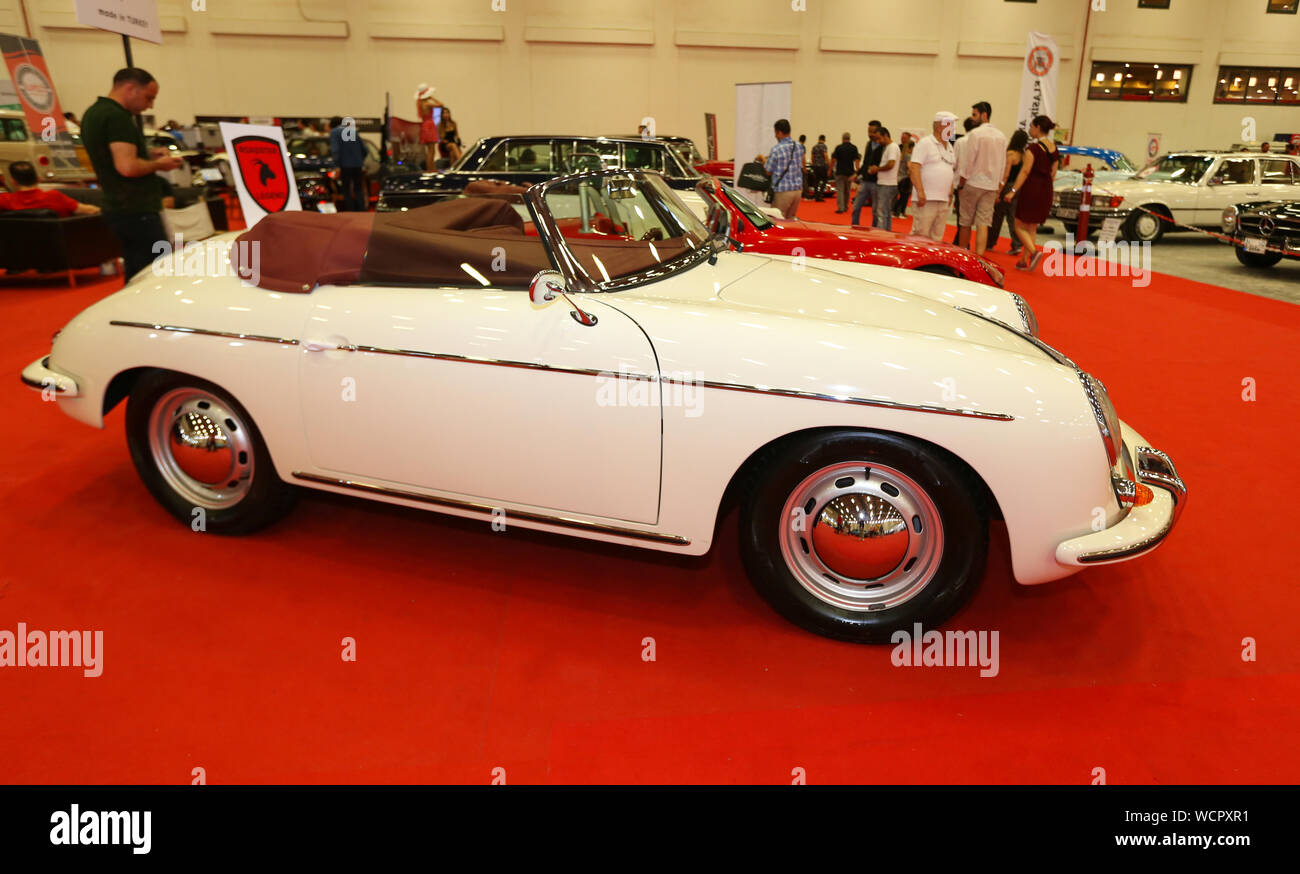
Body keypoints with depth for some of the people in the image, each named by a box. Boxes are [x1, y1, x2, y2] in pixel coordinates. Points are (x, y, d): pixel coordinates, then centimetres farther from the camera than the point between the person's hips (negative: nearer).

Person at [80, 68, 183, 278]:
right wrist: (157, 165, -8)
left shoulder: (92, 113, 17)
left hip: (116, 208, 10)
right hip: (136, 211, -10)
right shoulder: (117, 117, -15)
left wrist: (147, 155, 15)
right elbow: (127, 167, -25)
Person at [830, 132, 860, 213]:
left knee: (840, 190, -4)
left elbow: (834, 160, -7)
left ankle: (840, 208, -16)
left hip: (840, 172, -3)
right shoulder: (854, 148, 1)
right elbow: (856, 160, -5)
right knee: (847, 190, 17)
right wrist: (857, 171, -3)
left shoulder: (838, 147, -7)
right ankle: (845, 207, 26)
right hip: (849, 172, 3)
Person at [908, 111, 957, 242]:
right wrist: (920, 192, -21)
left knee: (937, 238, 7)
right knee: (921, 236, -10)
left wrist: (950, 194, 17)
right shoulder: (925, 143, -4)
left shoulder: (949, 146, 20)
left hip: (943, 201, 8)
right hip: (926, 200, -8)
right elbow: (914, 167, -13)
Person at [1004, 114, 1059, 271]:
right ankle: (1024, 261, 15)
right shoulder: (1053, 148, 9)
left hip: (1031, 190, -7)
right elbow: (1053, 173, 13)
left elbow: (1025, 171, -18)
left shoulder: (1033, 148, -13)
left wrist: (1013, 191, -18)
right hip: (1046, 192, 7)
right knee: (1032, 228, 13)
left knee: (1019, 225, 1)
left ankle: (1034, 251, -19)